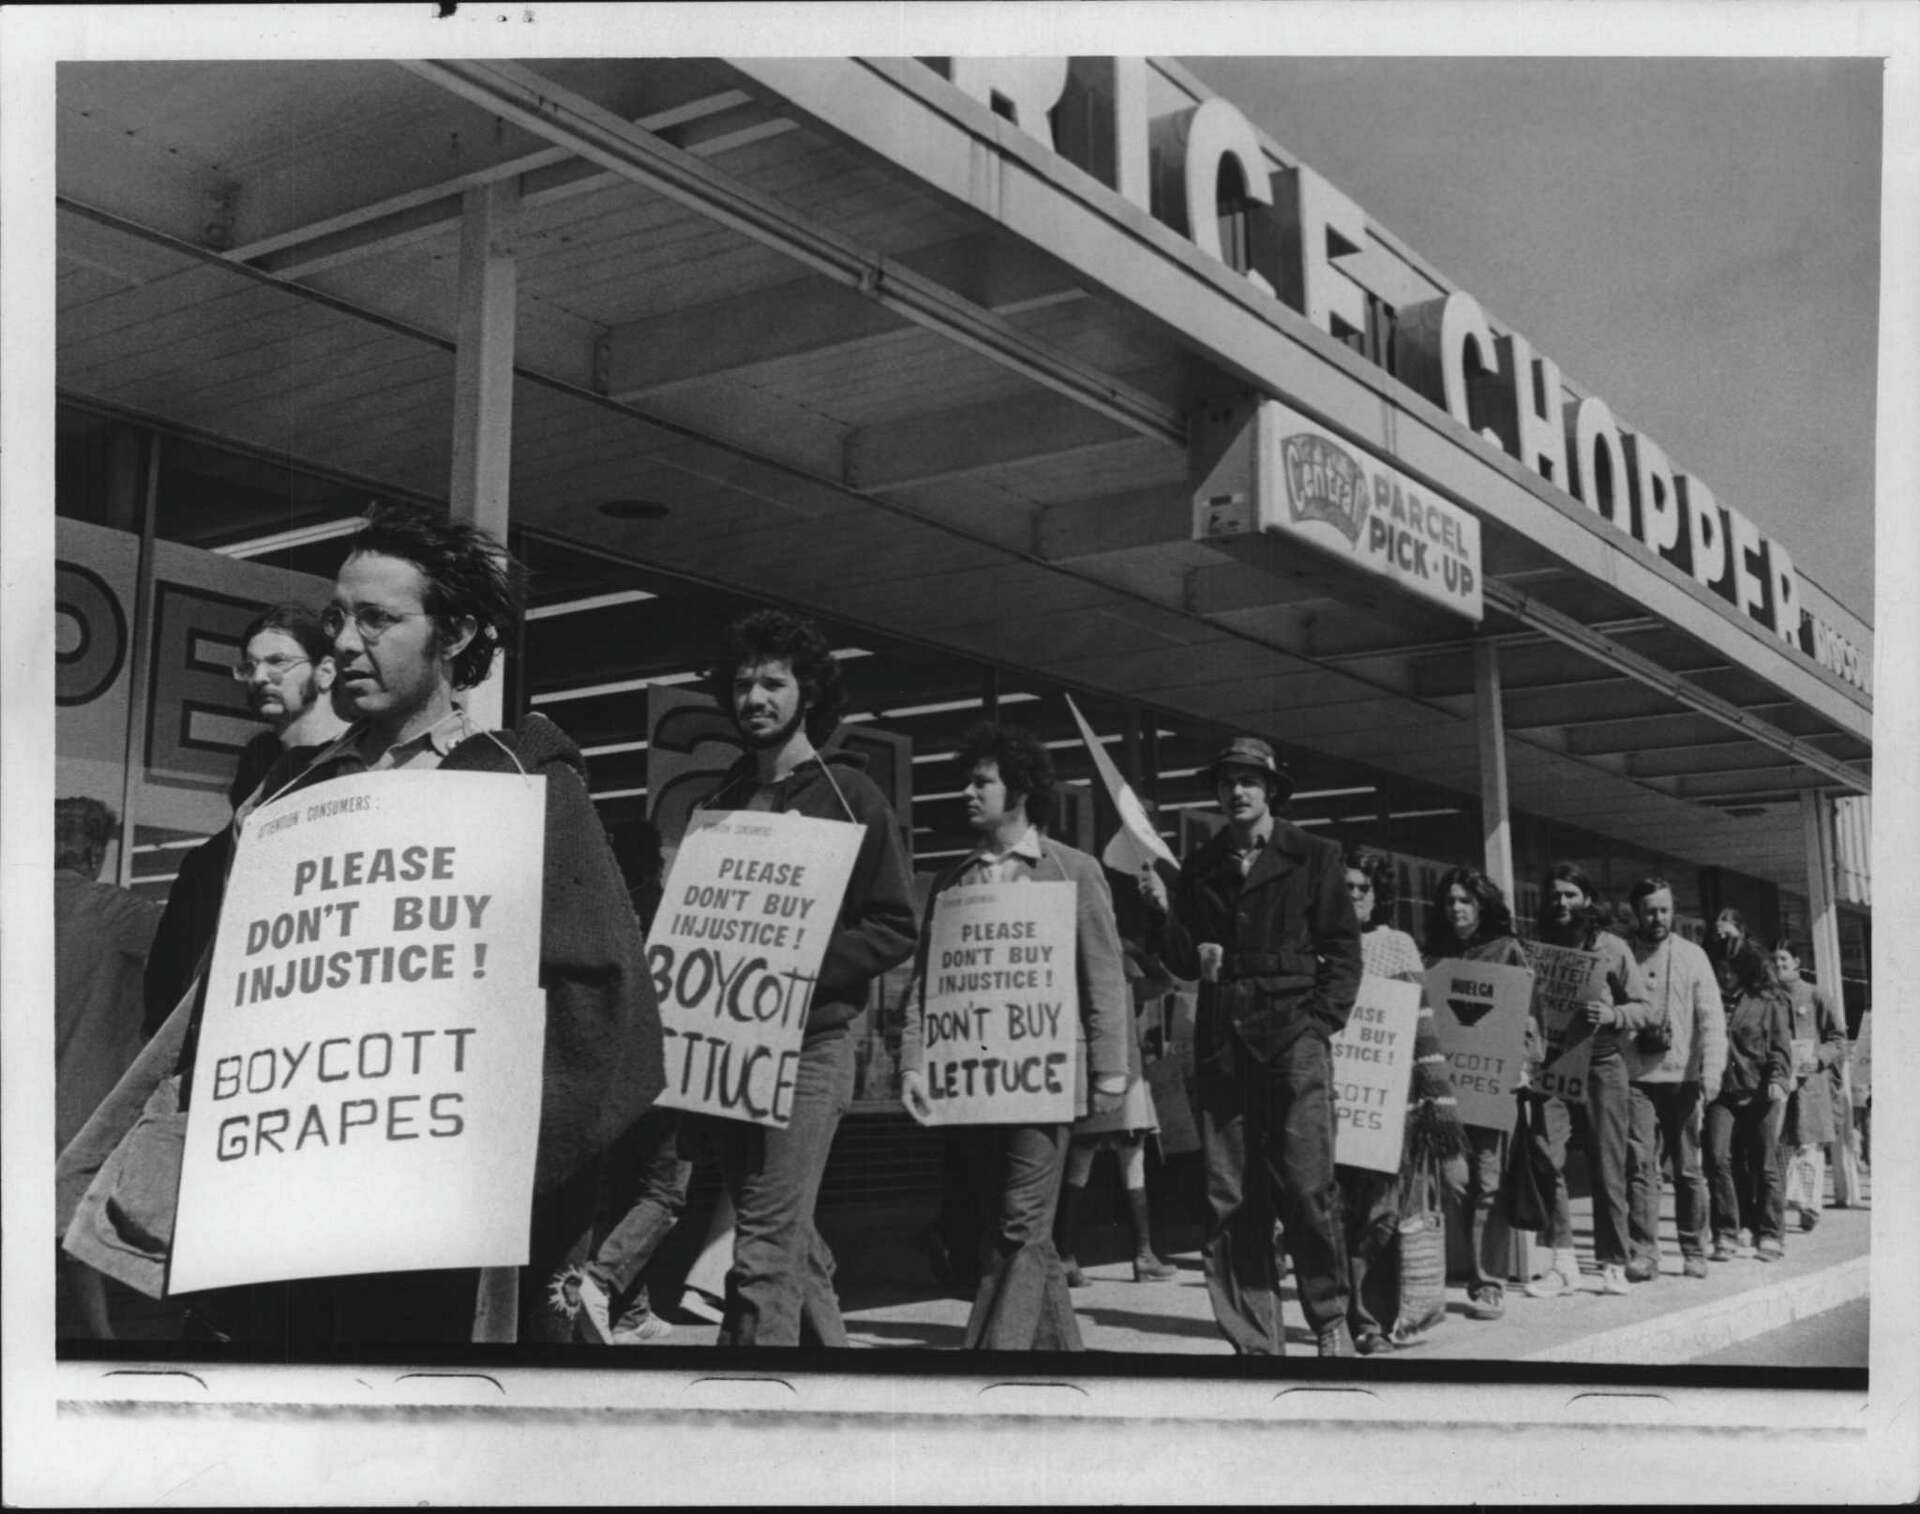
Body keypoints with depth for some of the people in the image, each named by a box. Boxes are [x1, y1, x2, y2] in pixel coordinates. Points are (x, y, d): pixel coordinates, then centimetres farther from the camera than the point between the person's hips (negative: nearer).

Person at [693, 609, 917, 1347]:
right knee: (791, 1238, 15)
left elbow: (895, 928, -6)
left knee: (765, 1249, -9)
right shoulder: (722, 800, 14)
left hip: (807, 1041, -6)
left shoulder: (847, 794, -2)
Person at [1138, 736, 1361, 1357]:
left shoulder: (1312, 857, 7)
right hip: (1221, 1043, 3)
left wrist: (1321, 1020, -6)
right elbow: (1184, 962, 14)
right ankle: (1255, 1342, 8)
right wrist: (1161, 909, -2)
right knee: (1229, 1201, 1)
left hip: (1293, 1037, -3)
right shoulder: (1200, 867, 16)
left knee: (1306, 1186, -9)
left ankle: (1330, 1319, 12)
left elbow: (1343, 949, 5)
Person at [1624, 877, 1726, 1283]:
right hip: (1637, 1079, -1)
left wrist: (1712, 1071, -11)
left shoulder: (1691, 956, 6)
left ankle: (1694, 1252, 16)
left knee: (1689, 1170, 6)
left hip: (1683, 1078, 1)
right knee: (1640, 1167, -7)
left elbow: (1711, 1018, 0)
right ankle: (1643, 1253, -6)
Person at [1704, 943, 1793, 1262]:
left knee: (1764, 1166, 2)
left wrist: (1778, 1080, -13)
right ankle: (1725, 1236, -5)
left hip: (1759, 1093, -2)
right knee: (1718, 1157, -11)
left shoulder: (1769, 1002, 6)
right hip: (1722, 1093, 2)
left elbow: (1781, 1047, 1)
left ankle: (1768, 1236, 13)